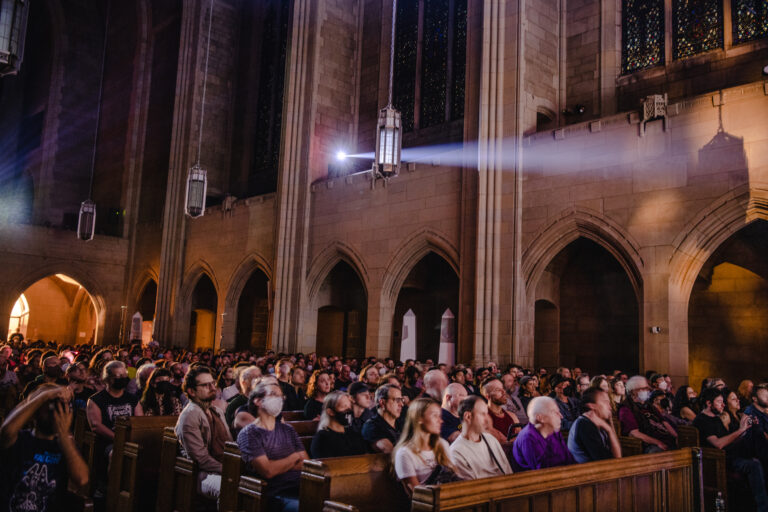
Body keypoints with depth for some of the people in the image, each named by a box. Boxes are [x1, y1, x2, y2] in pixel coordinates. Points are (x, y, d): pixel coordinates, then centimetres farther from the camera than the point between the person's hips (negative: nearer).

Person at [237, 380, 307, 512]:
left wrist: (279, 465, -5)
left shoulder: (287, 429, 21)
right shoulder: (248, 434, 2)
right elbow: (268, 471, -10)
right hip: (277, 495, -5)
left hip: (300, 487, 6)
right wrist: (295, 457, 5)